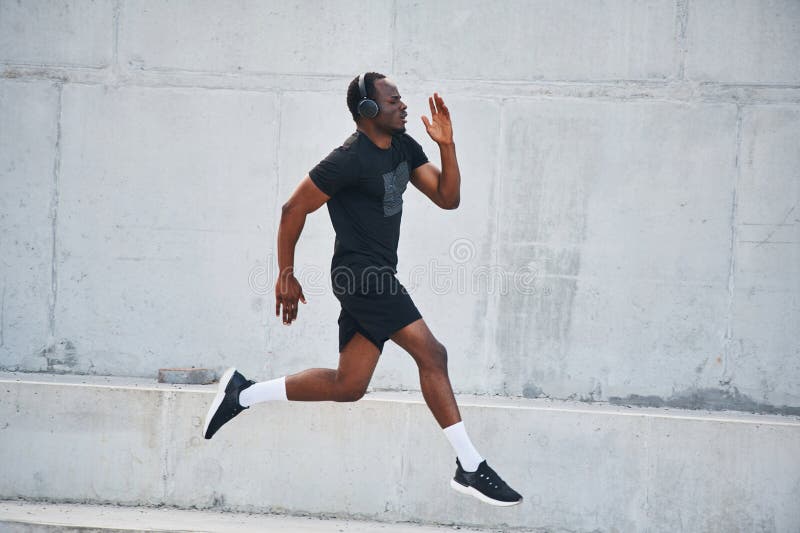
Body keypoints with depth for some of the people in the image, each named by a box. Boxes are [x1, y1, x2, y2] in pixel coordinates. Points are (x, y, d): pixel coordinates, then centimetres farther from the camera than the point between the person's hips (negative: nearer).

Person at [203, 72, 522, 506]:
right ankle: (470, 468, -9)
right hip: (362, 273, -10)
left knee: (347, 386, 10)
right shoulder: (350, 159, -16)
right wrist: (286, 276, -5)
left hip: (376, 276, 10)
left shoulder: (403, 146, 10)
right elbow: (294, 209, -10)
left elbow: (447, 198, 9)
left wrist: (446, 145, -6)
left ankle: (243, 393, 20)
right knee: (431, 354, -13)